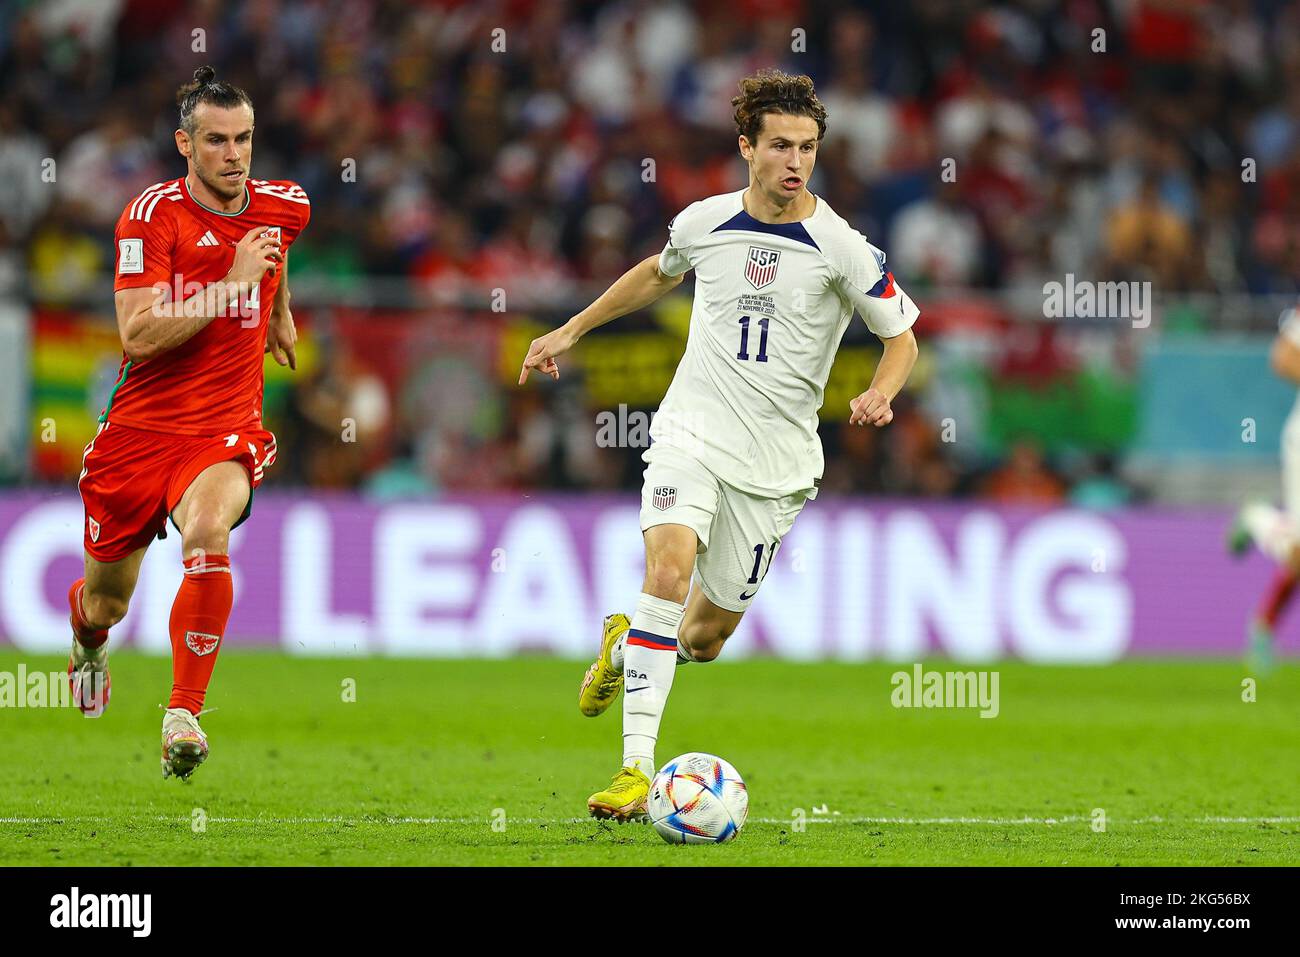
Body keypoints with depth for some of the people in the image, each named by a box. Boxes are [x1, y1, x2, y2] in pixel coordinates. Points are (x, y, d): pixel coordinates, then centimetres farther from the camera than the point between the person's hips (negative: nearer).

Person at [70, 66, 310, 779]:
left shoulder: (285, 207, 0)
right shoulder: (153, 215, -13)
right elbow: (139, 334, -22)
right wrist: (232, 282, -24)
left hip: (226, 434, 1)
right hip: (139, 427, -1)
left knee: (208, 535, -33)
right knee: (106, 601, 14)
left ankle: (184, 718, -29)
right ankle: (87, 639, 55)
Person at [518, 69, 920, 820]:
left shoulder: (842, 249, -9)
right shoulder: (704, 223, -1)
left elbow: (903, 338, 1)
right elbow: (659, 274, 23)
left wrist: (881, 393, -20)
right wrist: (570, 332, 25)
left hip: (775, 466, 0)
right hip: (691, 433, 0)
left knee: (706, 637, 7)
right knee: (669, 569, -26)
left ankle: (628, 645, 44)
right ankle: (637, 772, -27)